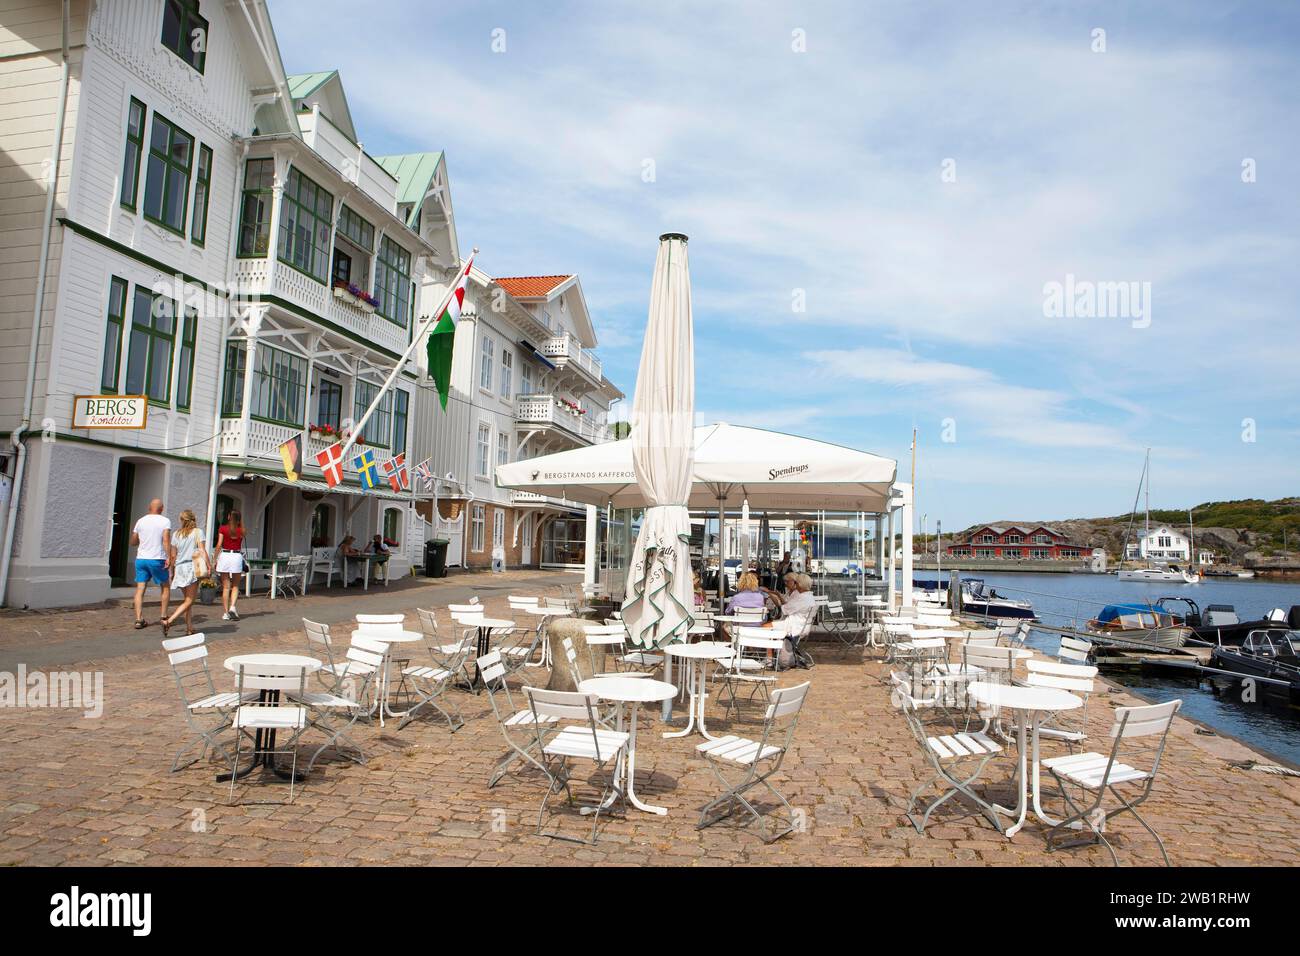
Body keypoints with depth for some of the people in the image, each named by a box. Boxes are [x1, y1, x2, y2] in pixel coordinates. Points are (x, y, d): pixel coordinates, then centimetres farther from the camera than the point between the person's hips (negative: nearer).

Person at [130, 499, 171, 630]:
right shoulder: (165, 521, -4)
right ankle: (163, 616, 15)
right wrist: (169, 557, -20)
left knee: (140, 589, 4)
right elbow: (166, 540, -17)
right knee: (165, 588, 14)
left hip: (141, 559, 3)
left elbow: (133, 542, 15)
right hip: (157, 560, -3)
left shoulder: (141, 521, 8)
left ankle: (139, 619, -2)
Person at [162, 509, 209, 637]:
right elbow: (202, 551, -9)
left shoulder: (176, 534, 11)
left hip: (179, 568, 5)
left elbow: (173, 556, 11)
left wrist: (172, 572, 19)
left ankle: (189, 627, 11)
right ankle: (168, 621, -20)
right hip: (192, 567, -5)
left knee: (188, 599, 13)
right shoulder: (198, 532, 0)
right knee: (189, 601, -4)